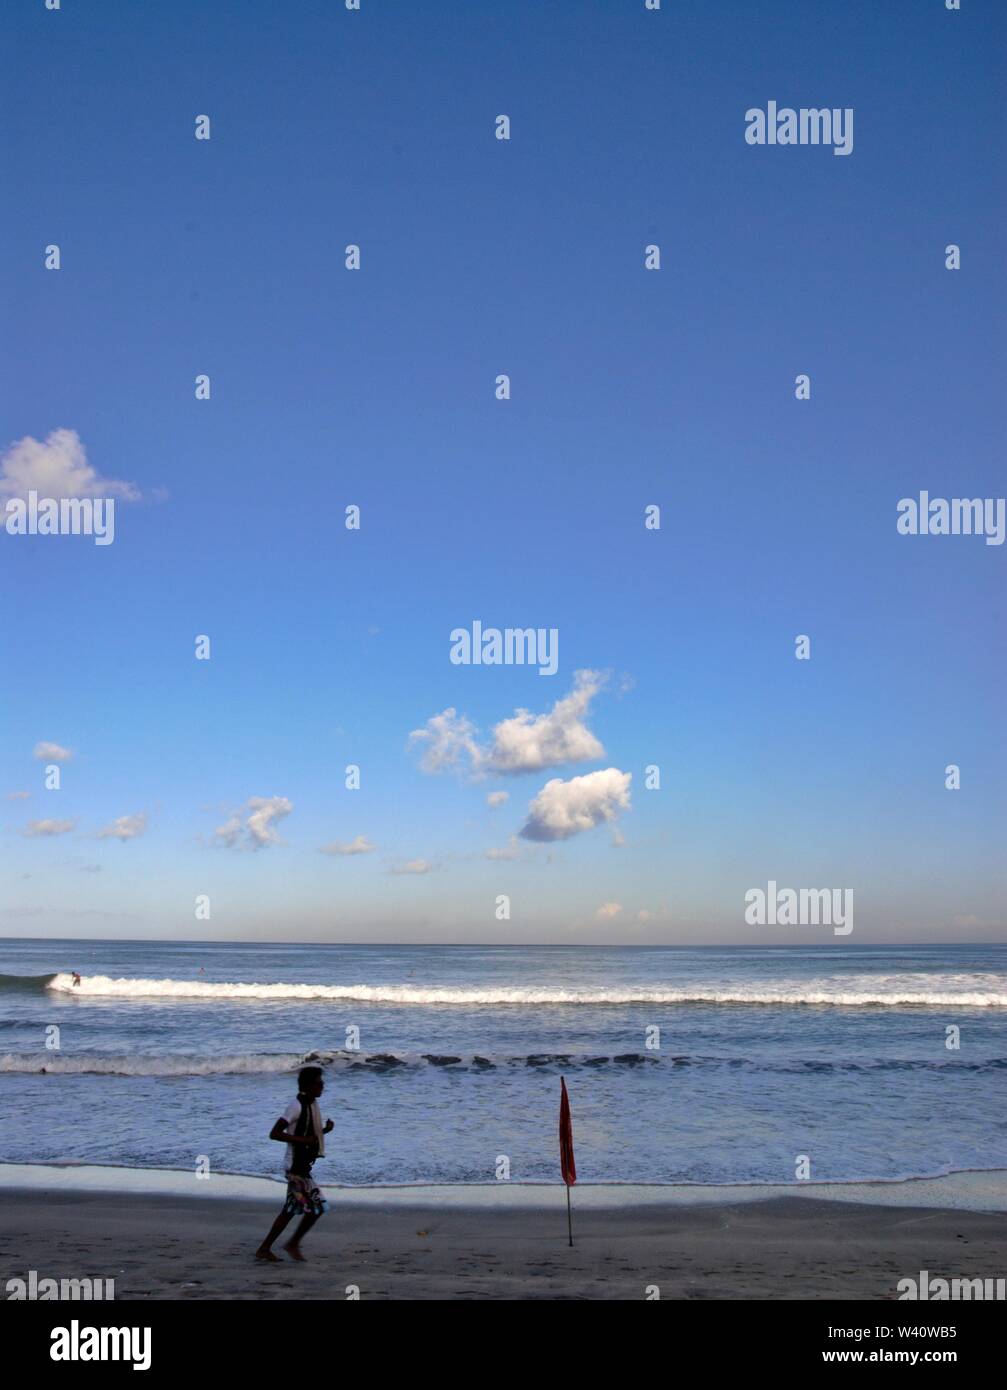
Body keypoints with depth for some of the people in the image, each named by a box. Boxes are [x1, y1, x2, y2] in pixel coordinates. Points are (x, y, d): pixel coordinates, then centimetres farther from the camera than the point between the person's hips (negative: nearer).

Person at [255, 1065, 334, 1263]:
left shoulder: (312, 1104, 11)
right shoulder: (297, 1106, -17)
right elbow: (274, 1133, -20)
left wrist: (325, 1130, 3)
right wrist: (302, 1140, -24)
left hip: (303, 1166, 9)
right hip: (296, 1166, -9)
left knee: (292, 1209, 12)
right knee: (316, 1206, -7)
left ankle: (264, 1249, 18)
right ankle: (293, 1244, 7)